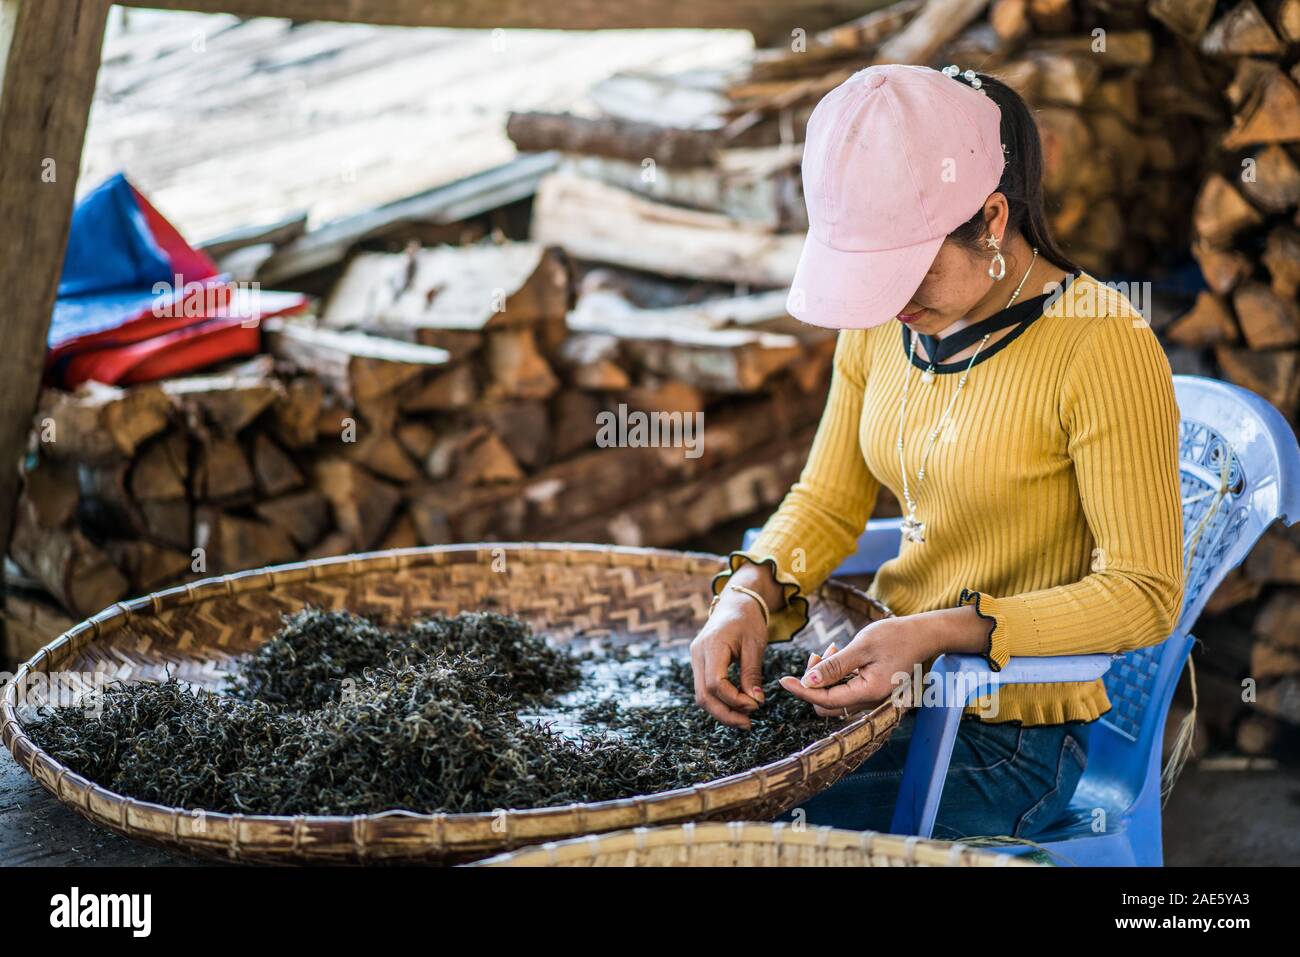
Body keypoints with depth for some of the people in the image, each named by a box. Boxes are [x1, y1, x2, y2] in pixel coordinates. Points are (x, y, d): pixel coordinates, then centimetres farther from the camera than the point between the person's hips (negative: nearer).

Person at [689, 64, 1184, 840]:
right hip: (896, 681, 6)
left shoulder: (1101, 347, -19)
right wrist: (749, 592, -11)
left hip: (1016, 730, -6)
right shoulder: (881, 320, 1)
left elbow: (1145, 593, -17)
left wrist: (940, 632, -27)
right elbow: (826, 501, 10)